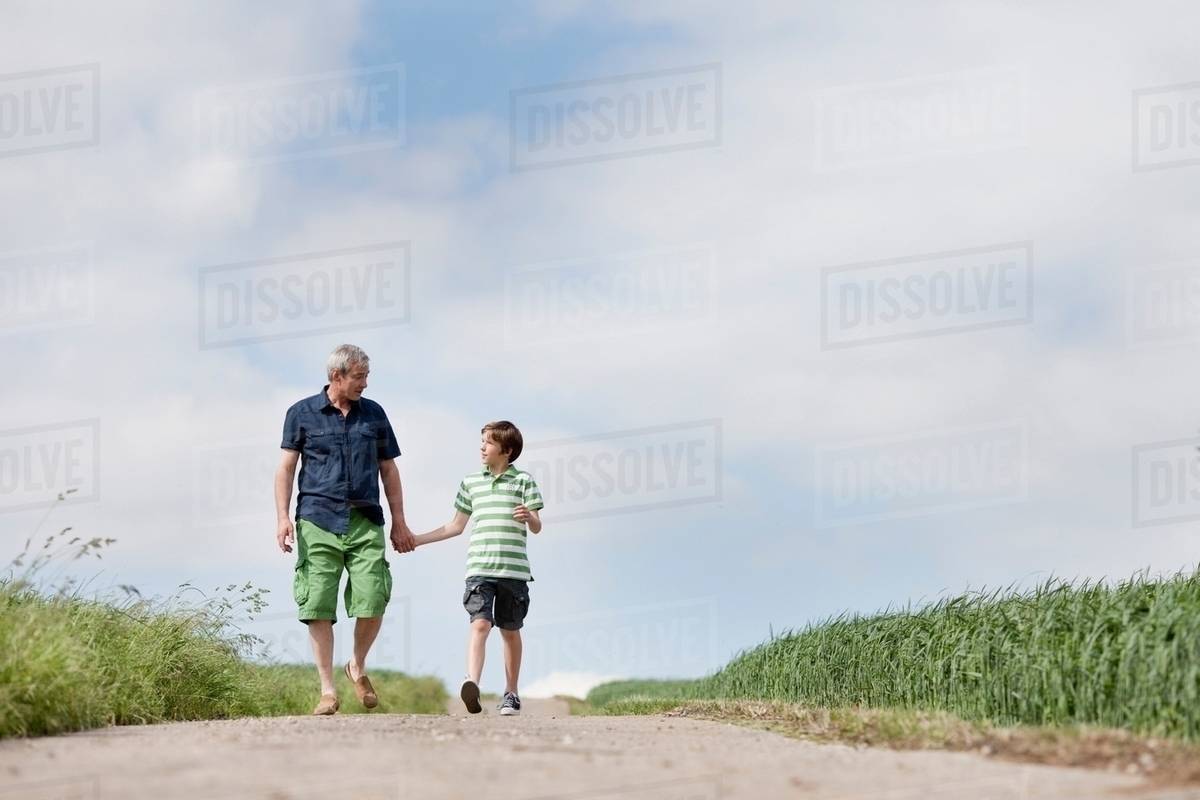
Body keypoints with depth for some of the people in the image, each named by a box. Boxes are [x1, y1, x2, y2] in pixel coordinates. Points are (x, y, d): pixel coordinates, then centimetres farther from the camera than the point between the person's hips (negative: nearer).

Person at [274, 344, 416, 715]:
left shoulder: (374, 414, 15)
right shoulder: (302, 413, 7)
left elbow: (389, 470, 19)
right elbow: (286, 466, 6)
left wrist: (399, 522, 16)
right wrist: (283, 517, -5)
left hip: (365, 521, 2)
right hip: (318, 520, -2)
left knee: (373, 601, -10)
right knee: (318, 605, -6)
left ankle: (358, 667, 16)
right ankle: (327, 689, 0)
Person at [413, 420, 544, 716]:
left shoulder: (523, 481, 5)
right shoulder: (471, 482, 14)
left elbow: (537, 528, 2)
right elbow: (457, 525, 23)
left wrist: (529, 517, -21)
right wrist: (417, 539, 20)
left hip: (513, 568, -1)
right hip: (479, 567, 1)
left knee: (510, 630, 7)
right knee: (480, 623, -17)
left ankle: (511, 694, 17)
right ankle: (472, 684, -34)